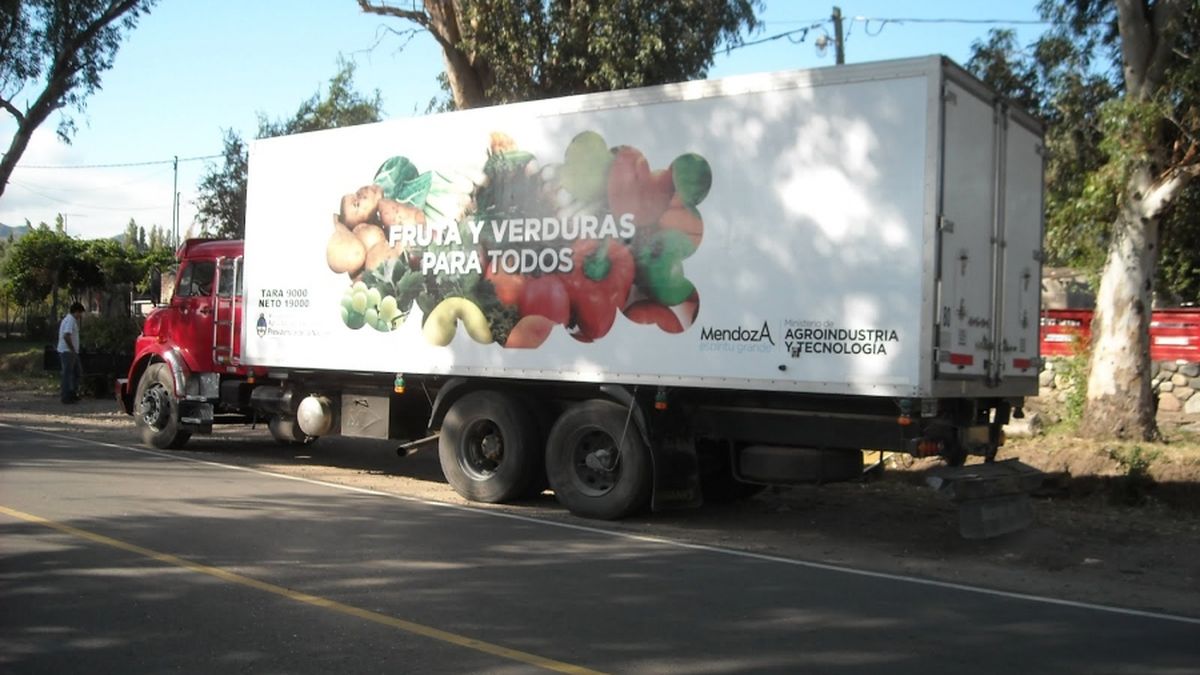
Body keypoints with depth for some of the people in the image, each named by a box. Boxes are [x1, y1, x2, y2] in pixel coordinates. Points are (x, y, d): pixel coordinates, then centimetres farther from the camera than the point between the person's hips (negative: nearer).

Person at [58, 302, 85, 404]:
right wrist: (72, 349, -21)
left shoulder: (72, 319, 17)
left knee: (77, 372, 16)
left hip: (72, 352, 11)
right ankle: (66, 397, -1)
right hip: (67, 351, -11)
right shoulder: (70, 320, -16)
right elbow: (66, 336, -26)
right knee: (68, 374, -5)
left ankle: (73, 394, 21)